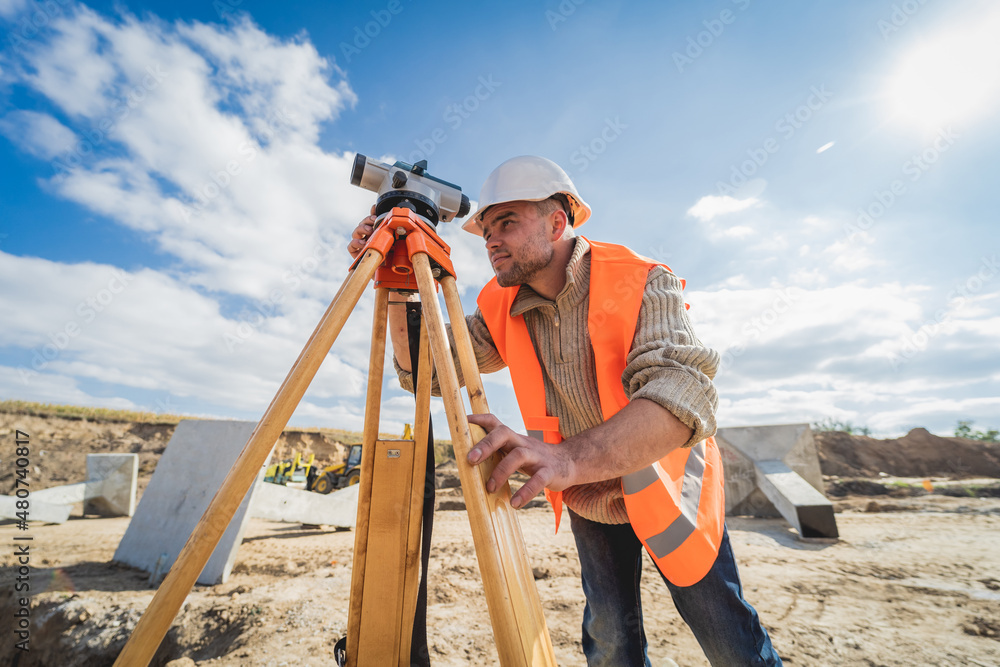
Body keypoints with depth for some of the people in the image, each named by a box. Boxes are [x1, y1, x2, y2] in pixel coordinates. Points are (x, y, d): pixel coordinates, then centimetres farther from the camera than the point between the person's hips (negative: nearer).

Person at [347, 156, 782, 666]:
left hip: (668, 492, -2)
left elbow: (683, 395, -39)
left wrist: (570, 459, -55)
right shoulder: (500, 307, -11)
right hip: (588, 505, 3)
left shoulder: (641, 281, -25)